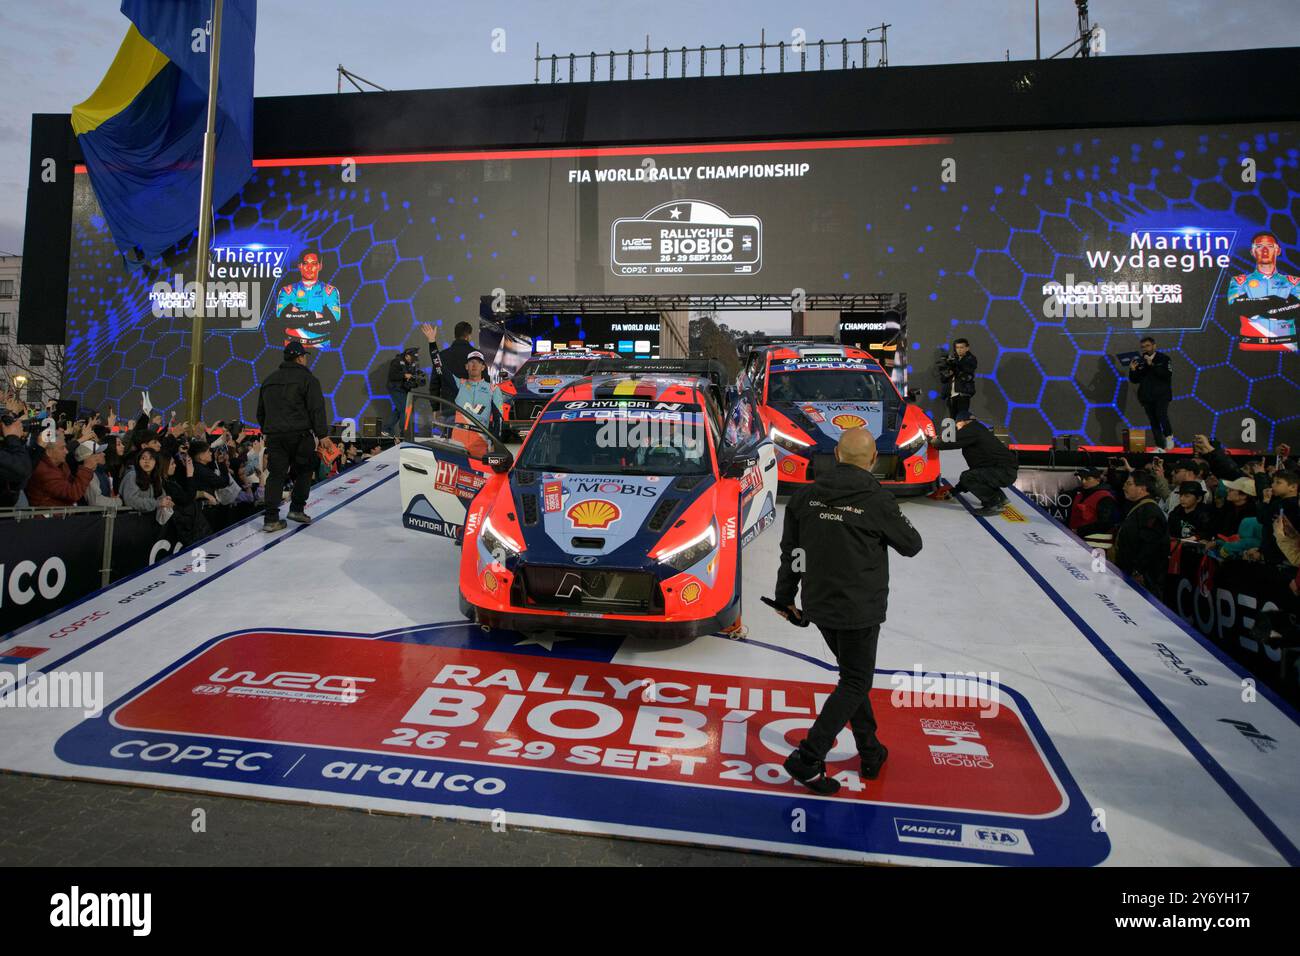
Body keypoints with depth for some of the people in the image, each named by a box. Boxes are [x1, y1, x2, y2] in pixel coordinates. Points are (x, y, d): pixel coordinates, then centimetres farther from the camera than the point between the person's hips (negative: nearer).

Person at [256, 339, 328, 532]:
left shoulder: (269, 379, 18)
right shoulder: (306, 378, -3)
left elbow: (260, 411, 23)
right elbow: (317, 409, -10)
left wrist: (267, 432, 29)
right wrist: (322, 434, -9)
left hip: (273, 435, 5)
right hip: (299, 435, -5)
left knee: (276, 475, 5)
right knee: (304, 471, 13)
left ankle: (271, 519, -1)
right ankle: (296, 509, 10)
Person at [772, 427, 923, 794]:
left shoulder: (805, 495, -3)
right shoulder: (877, 500, -16)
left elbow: (791, 552, 3)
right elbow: (911, 545, -2)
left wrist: (786, 597, 15)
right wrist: (894, 519, 18)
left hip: (818, 605, 5)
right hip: (859, 610, -5)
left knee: (853, 675, 22)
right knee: (855, 684, 8)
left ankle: (871, 753, 32)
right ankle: (808, 758, 2)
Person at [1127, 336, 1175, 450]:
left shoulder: (1163, 358, -1)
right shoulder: (1139, 361, 8)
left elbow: (1168, 375, -15)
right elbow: (1134, 380, 10)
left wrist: (1152, 365, -20)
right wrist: (1132, 370, -10)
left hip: (1161, 394, -3)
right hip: (1146, 396, 3)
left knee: (1161, 415, -21)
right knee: (1153, 422, 2)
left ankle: (1169, 436, 6)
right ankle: (1160, 447, 7)